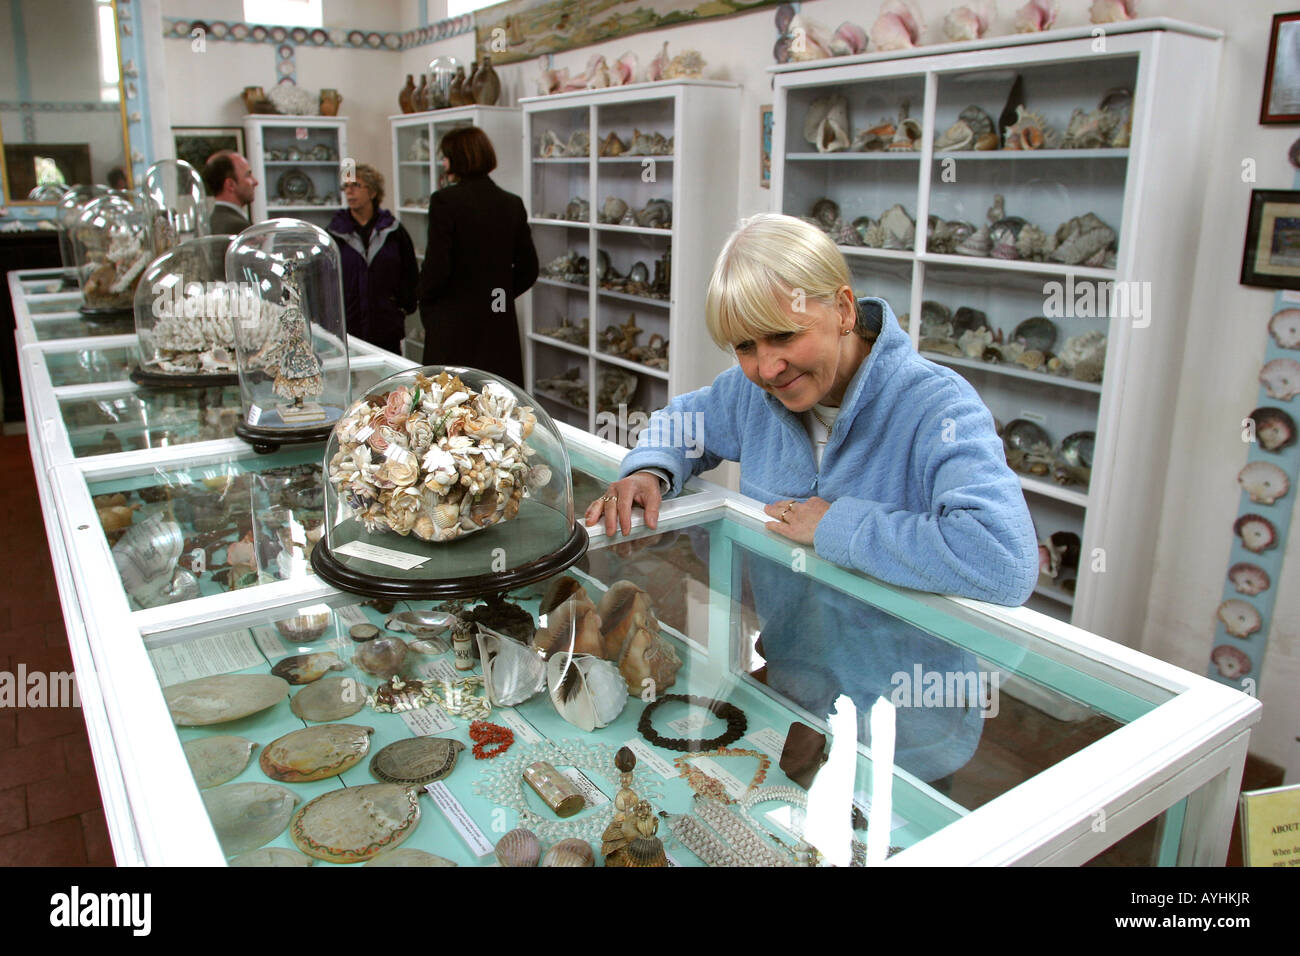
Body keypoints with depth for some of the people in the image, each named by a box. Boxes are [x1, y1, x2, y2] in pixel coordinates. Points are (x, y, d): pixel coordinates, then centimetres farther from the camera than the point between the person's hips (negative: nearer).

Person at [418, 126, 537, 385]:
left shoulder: (445, 201, -10)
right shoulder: (512, 204, 5)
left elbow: (436, 267, -13)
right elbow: (528, 269, 9)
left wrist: (425, 305, 3)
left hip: (453, 322, -5)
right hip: (501, 323, 5)